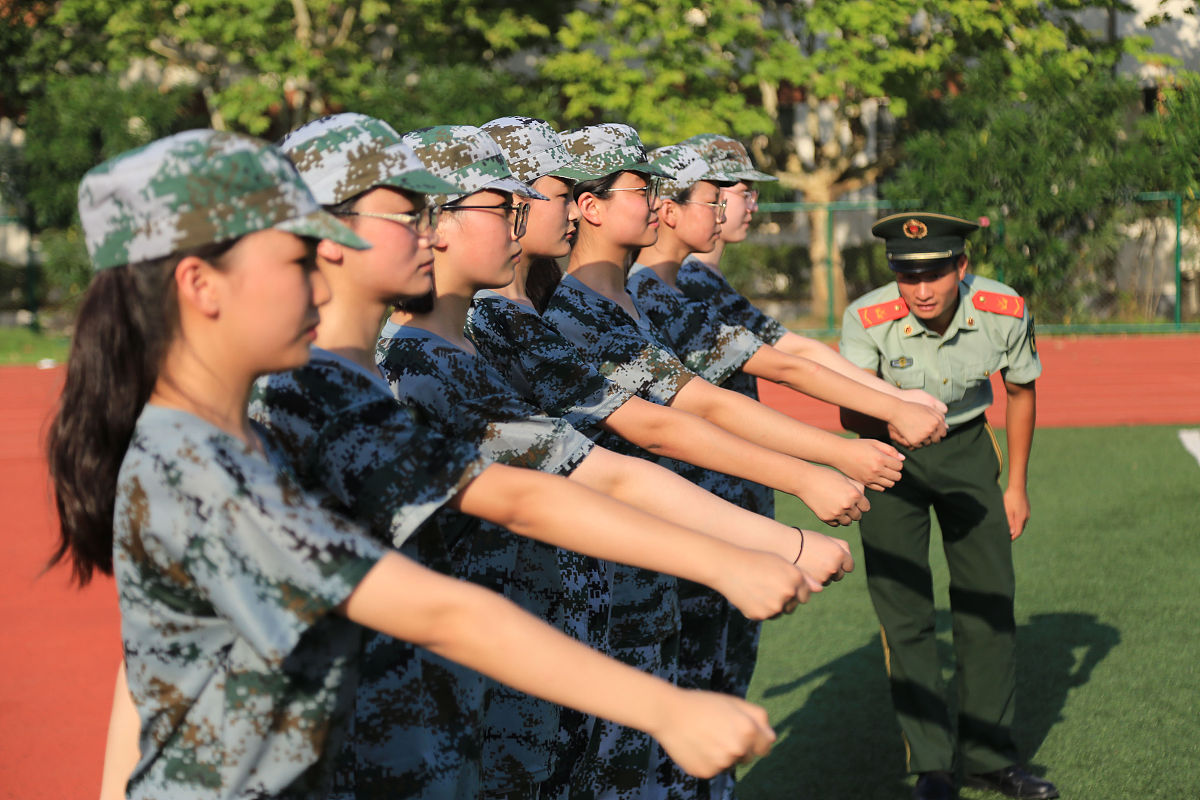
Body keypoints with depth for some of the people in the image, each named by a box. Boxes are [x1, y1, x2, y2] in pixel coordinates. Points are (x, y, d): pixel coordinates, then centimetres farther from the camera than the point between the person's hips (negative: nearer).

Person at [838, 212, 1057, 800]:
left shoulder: (1005, 313, -21)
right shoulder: (868, 319, -29)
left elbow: (1021, 392, -2)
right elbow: (851, 411, -40)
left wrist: (1016, 486, 3)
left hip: (967, 448, 2)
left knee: (989, 597, 3)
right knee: (904, 610, -5)